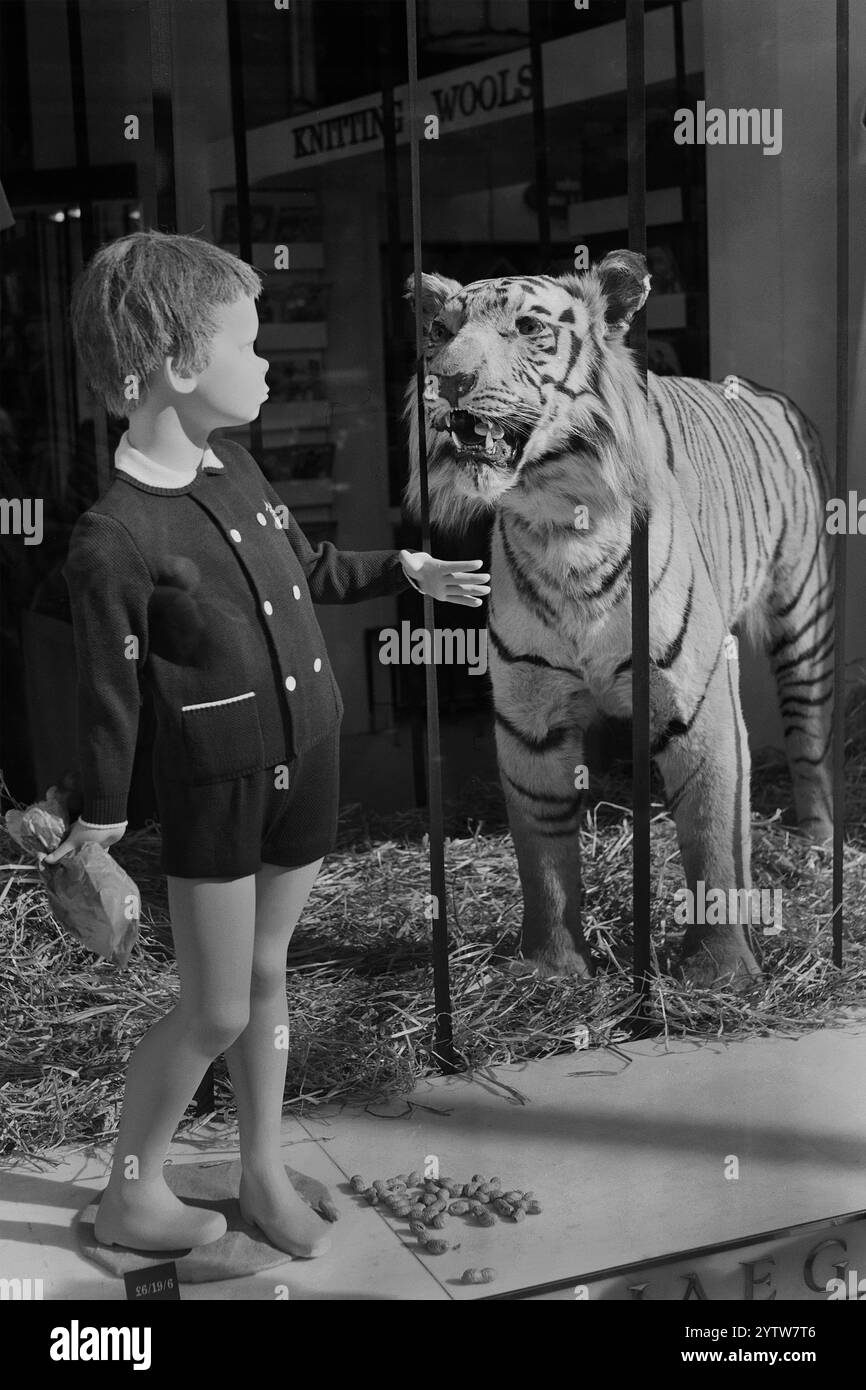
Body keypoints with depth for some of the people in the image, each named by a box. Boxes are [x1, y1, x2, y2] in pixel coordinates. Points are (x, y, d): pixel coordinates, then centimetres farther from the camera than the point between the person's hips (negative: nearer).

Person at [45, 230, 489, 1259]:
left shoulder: (234, 468, 1)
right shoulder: (115, 538, -23)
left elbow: (306, 573, 19)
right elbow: (107, 696, -13)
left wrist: (407, 571, 22)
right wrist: (101, 815, -4)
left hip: (306, 760, 7)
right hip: (214, 787, -7)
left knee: (265, 976, 18)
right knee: (214, 1012, 3)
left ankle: (263, 1175, 34)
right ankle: (130, 1196, 25)